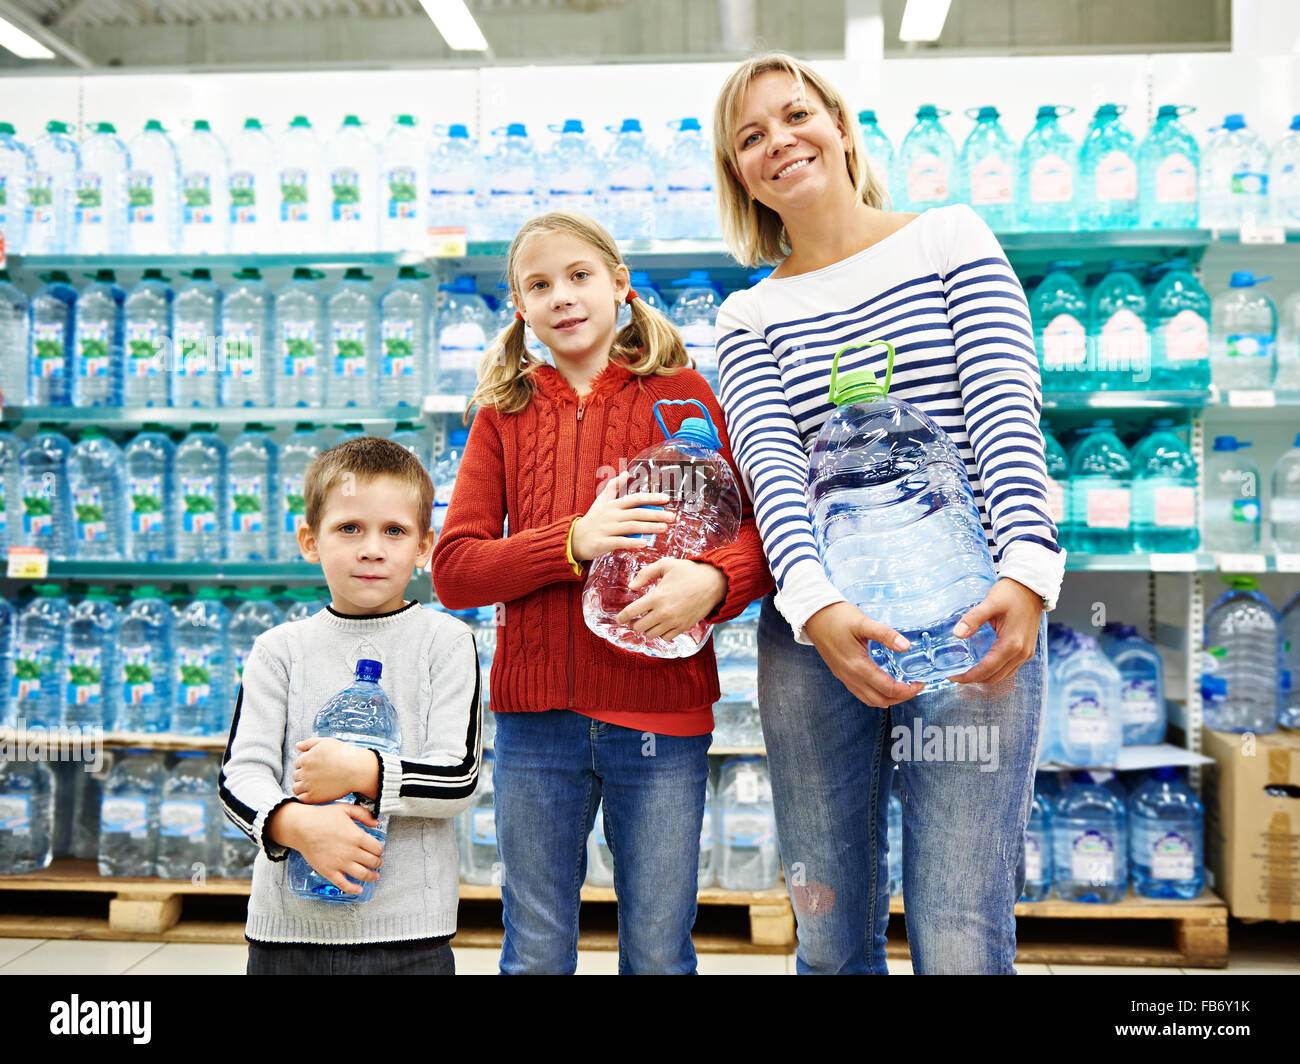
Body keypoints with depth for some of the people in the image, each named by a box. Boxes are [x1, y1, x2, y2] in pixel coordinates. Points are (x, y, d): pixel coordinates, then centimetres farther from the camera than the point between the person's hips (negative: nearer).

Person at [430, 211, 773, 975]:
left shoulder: (682, 394, 3)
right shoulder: (505, 415, 8)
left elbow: (763, 531, 0)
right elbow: (453, 571, 0)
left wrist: (713, 581, -22)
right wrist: (572, 543, -14)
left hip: (662, 713, -1)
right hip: (535, 715, 2)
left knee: (659, 956, 9)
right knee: (535, 955, 14)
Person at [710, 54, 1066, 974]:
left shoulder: (951, 239, 9)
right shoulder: (749, 317, 13)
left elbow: (1005, 412, -3)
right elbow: (772, 464, -3)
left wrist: (1028, 570, -19)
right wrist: (815, 604, -22)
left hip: (973, 621, -2)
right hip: (813, 629, 3)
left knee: (960, 942, -7)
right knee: (831, 936, 9)